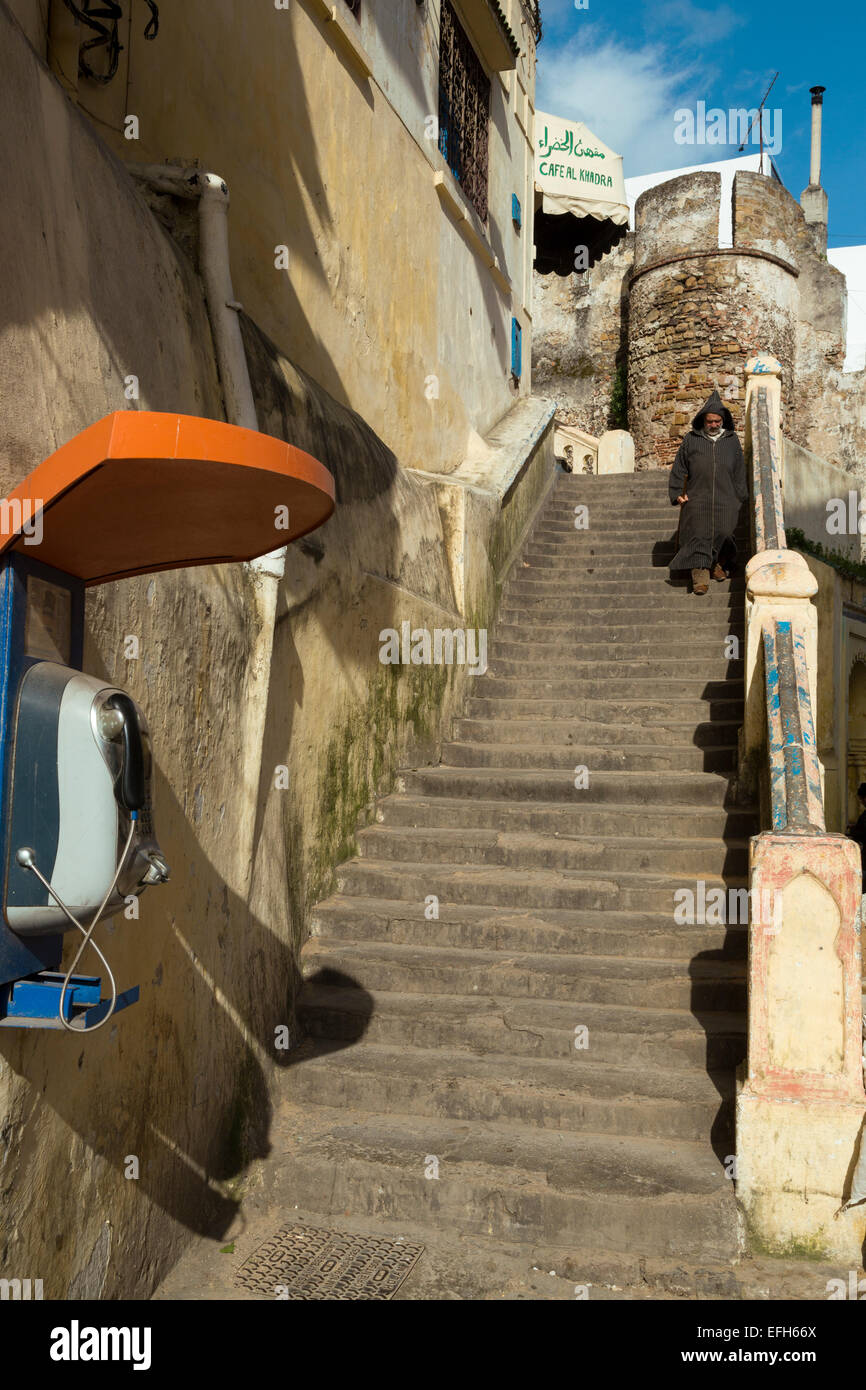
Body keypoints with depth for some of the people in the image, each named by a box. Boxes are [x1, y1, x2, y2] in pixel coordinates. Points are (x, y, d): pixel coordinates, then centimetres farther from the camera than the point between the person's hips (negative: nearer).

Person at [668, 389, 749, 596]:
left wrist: (739, 497, 10)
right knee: (698, 537, -7)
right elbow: (678, 470, 9)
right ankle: (700, 576, -7)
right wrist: (677, 494, 1)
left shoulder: (732, 441, 13)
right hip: (697, 499, -1)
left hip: (725, 500, 1)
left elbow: (740, 471, 15)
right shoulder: (691, 440, 8)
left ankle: (719, 564, 26)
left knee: (723, 534, -1)